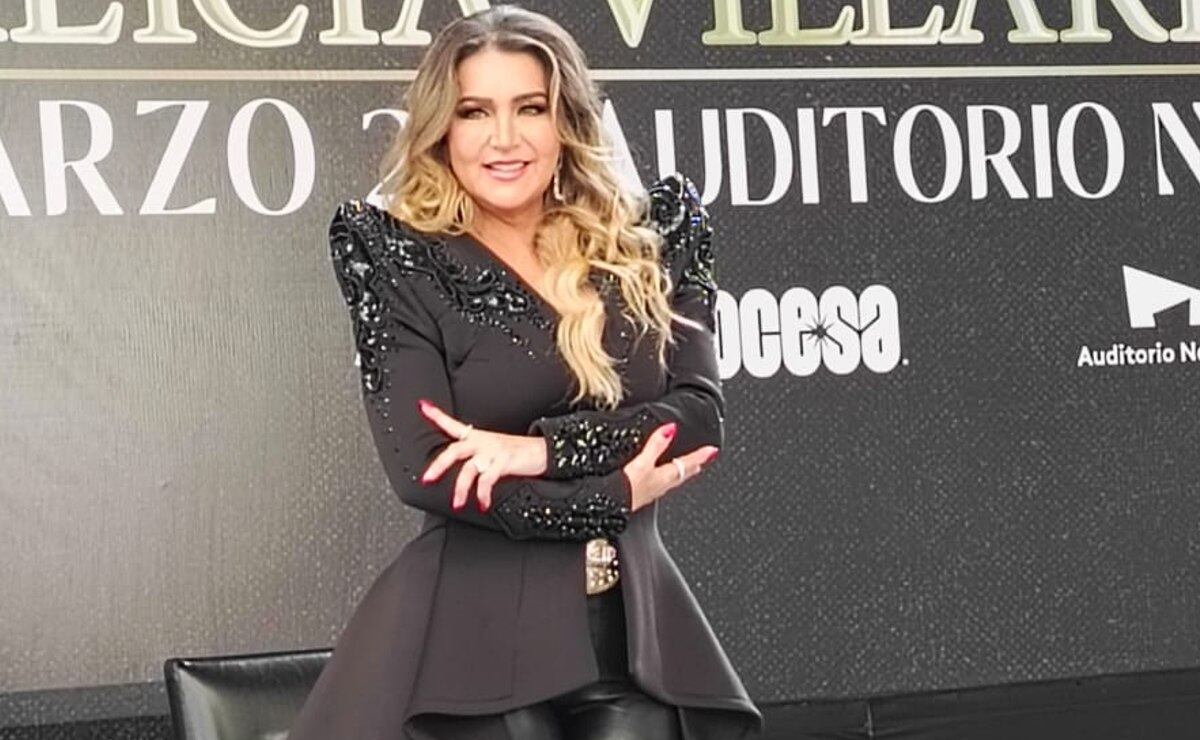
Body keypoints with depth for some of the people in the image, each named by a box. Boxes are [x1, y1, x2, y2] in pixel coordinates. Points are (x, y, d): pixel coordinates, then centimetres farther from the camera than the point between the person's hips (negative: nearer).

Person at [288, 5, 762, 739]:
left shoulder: (650, 239, 7)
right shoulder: (401, 257, -2)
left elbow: (702, 414, -2)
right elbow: (420, 469, -10)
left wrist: (542, 448, -15)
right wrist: (616, 495, -8)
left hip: (636, 624, 3)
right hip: (475, 629, -3)